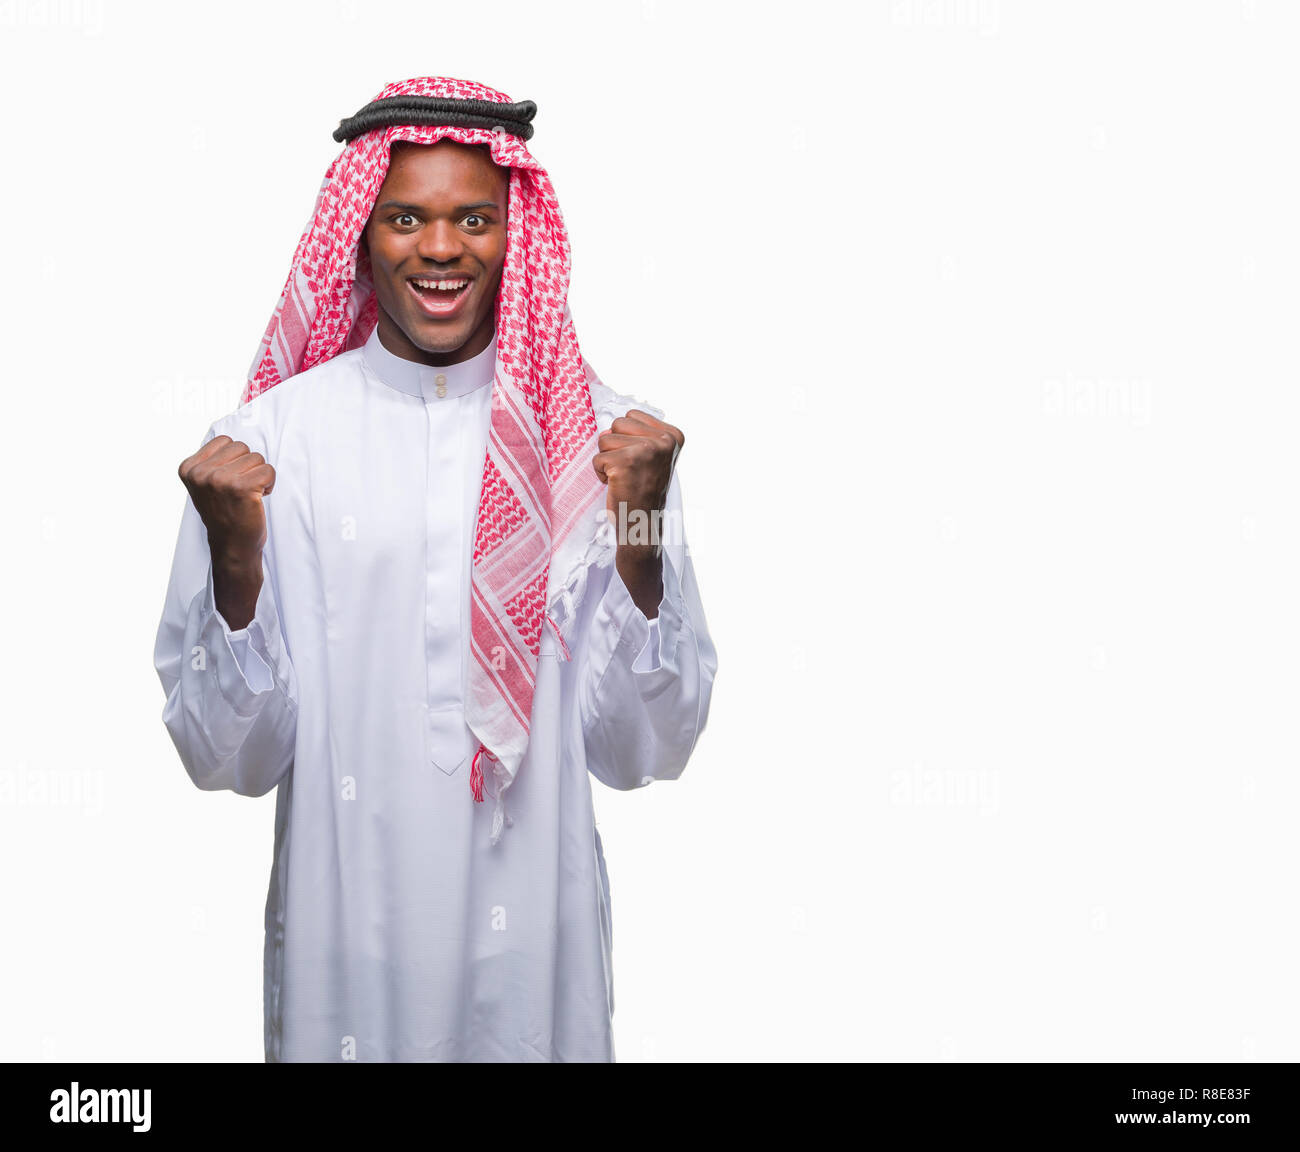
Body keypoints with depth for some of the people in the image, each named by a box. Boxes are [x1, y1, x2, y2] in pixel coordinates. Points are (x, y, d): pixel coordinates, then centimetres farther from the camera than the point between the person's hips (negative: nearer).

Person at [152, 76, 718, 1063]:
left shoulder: (604, 435, -6)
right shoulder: (268, 436, -8)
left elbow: (643, 754, -6)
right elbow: (228, 760, -6)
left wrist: (641, 544, -19)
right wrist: (235, 564, -21)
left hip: (535, 944, 1)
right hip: (341, 948, 0)